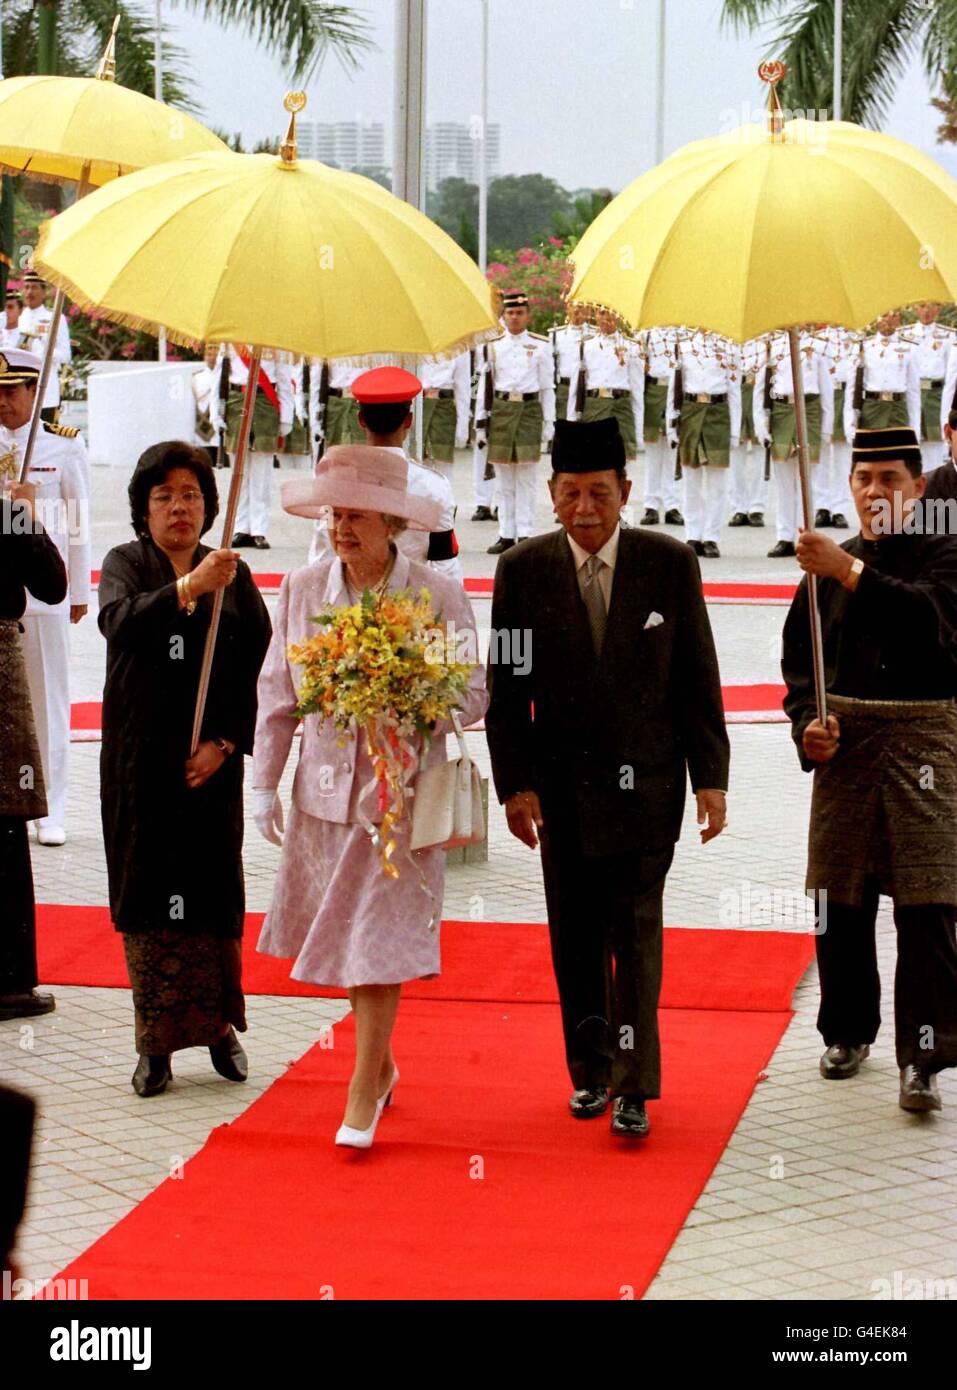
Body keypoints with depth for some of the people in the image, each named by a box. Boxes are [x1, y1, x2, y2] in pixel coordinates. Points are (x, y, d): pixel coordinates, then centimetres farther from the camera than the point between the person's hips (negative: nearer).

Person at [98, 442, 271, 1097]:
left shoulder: (233, 575, 6)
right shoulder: (126, 564, 1)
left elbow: (259, 665, 2)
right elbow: (118, 621, -21)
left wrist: (223, 743, -8)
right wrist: (188, 587, -35)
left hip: (212, 763, 1)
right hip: (140, 764, -1)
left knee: (214, 890, 3)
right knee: (147, 894, 0)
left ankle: (219, 1025, 17)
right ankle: (156, 1043, 5)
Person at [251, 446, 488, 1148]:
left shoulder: (438, 595, -8)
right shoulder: (303, 589, 1)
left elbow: (472, 697, -4)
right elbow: (277, 694, 8)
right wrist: (265, 784, 7)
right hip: (325, 790, 4)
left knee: (380, 938, -5)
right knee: (343, 933, 12)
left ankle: (364, 1089, 7)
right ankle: (381, 1063, 32)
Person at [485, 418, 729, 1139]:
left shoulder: (671, 563, -4)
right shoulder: (522, 570, -3)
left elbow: (698, 679, 0)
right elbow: (507, 687, 0)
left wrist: (711, 777, -3)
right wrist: (514, 783, -7)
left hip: (646, 780, -2)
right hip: (562, 782, 2)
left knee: (636, 932, -5)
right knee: (576, 937, 9)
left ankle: (634, 1087, -1)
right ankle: (591, 1071, 24)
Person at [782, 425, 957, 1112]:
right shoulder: (829, 565, 10)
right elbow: (800, 658, 14)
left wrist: (850, 570, -27)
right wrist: (808, 723, -4)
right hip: (844, 741, 4)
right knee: (840, 904, 9)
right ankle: (848, 1034, 25)